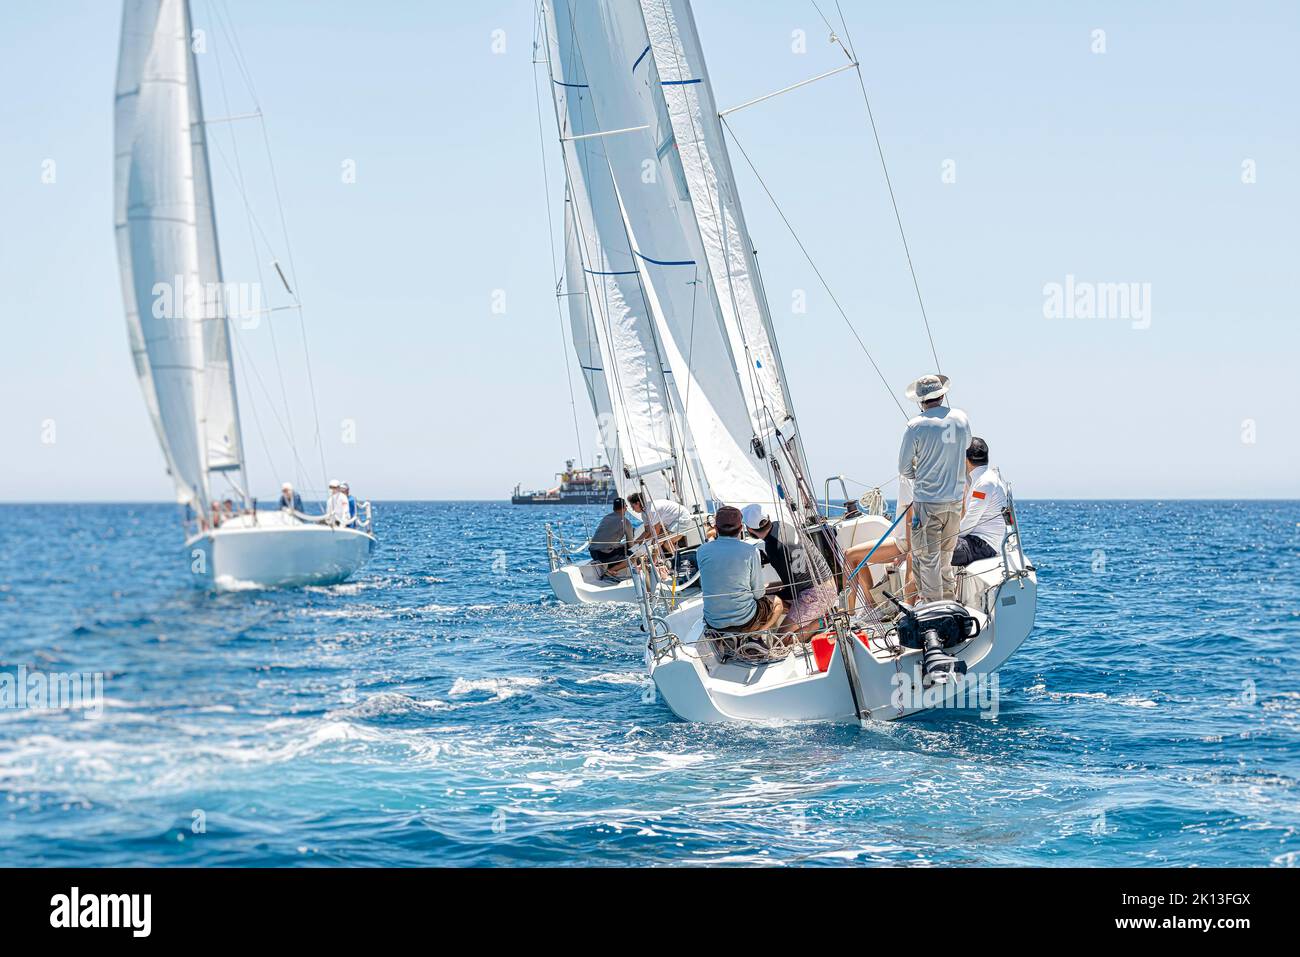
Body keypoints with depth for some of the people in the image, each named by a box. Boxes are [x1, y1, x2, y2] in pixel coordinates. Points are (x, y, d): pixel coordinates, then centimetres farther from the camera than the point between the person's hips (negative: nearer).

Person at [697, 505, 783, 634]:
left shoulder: (702, 551, -6)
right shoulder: (750, 551, -14)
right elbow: (758, 593, -6)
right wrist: (764, 589, 19)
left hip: (713, 623, 5)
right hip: (744, 621, -5)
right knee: (777, 603, 26)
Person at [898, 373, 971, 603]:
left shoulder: (916, 425, -13)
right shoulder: (961, 418, 1)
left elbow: (904, 468, -5)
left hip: (927, 501, -5)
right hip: (955, 498, 5)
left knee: (928, 557, 4)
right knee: (946, 554, 18)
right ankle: (949, 600, 25)